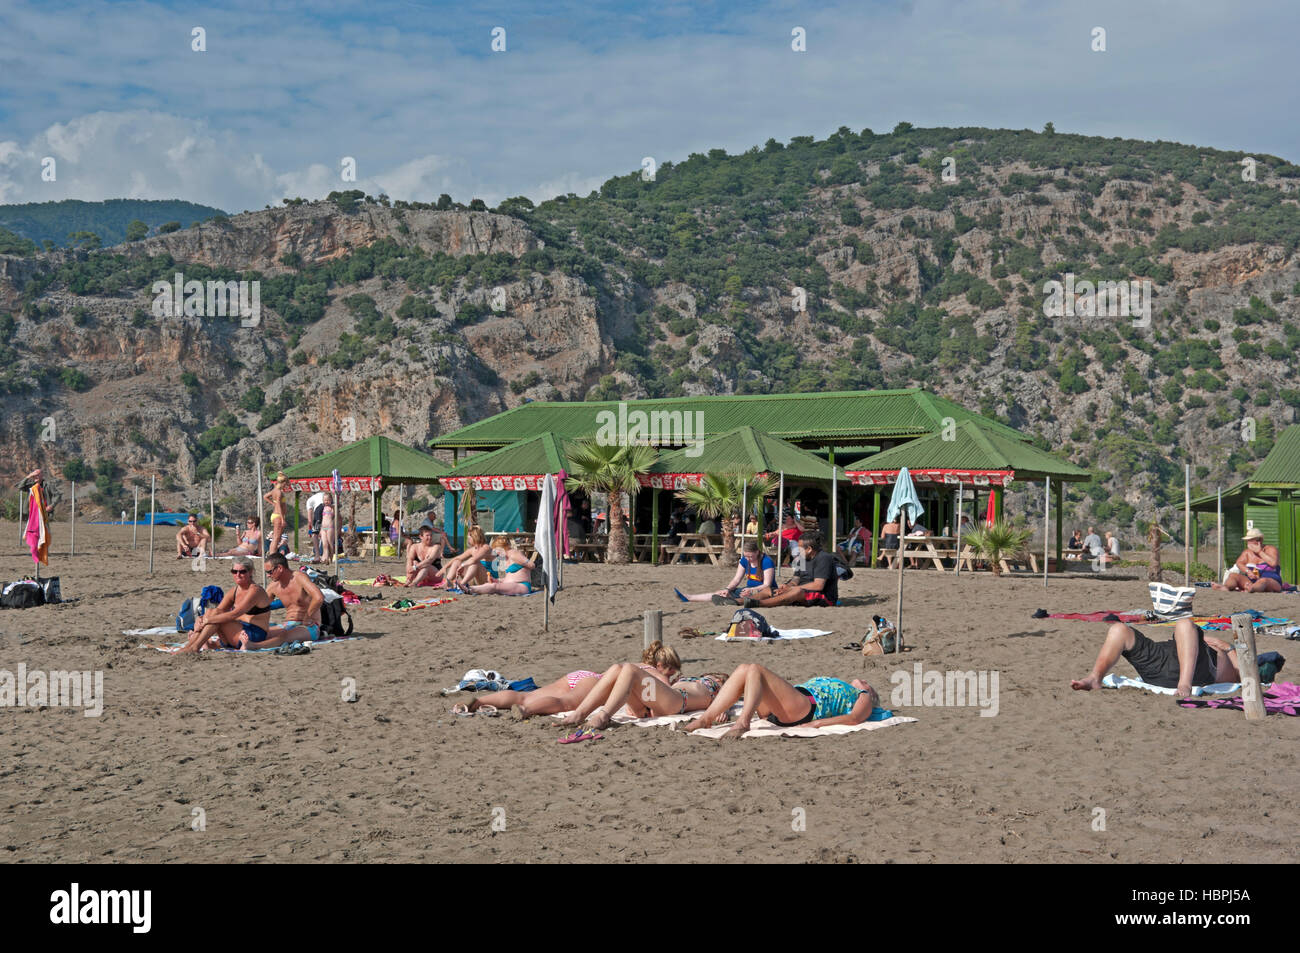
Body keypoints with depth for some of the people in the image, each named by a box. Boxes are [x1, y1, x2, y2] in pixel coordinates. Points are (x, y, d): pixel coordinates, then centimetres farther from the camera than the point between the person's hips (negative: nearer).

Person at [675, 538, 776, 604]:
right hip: (749, 589, 5)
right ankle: (687, 598, -11)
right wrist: (728, 589, -17)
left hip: (761, 591, -5)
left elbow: (767, 585, -21)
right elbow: (736, 579, 3)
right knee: (721, 593, -5)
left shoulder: (767, 562, -17)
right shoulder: (744, 560, 3)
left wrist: (751, 590, -36)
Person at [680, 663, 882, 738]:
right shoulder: (835, 688, 43)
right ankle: (705, 719, -32)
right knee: (744, 670, -17)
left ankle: (743, 722, -45)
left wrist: (817, 723, -19)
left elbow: (855, 718, 0)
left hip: (804, 709, -6)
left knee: (754, 669, -24)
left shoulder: (863, 697, 23)